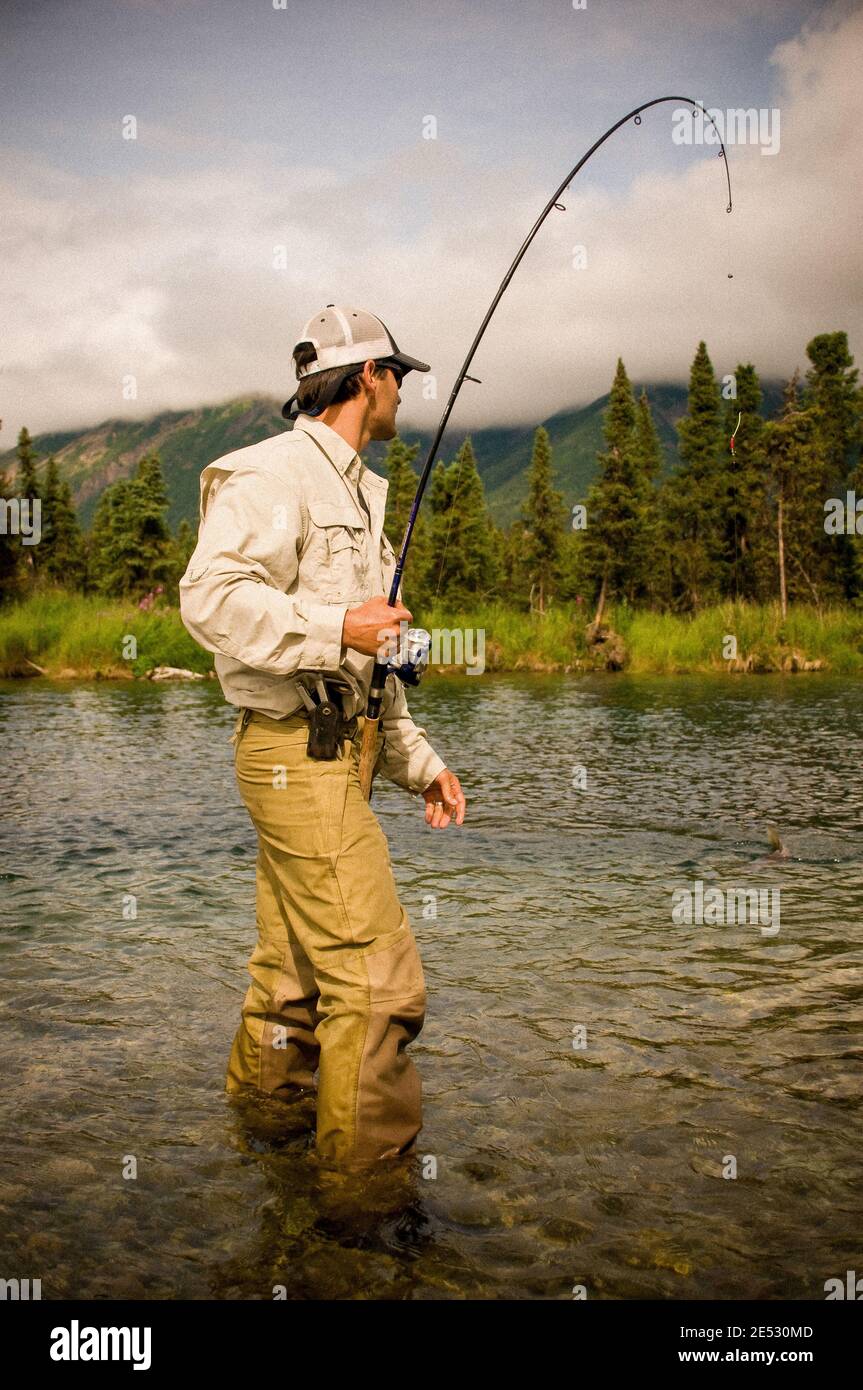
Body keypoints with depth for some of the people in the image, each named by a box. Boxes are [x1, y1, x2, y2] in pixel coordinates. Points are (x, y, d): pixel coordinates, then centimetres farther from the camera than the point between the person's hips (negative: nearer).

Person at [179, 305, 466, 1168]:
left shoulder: (355, 494, 23)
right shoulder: (275, 474, -8)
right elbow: (210, 594, -22)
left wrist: (419, 761, 18)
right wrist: (334, 630, -25)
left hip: (339, 753, 10)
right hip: (298, 752, -10)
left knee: (294, 968, 16)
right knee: (378, 978, -9)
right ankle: (369, 1166, 2)